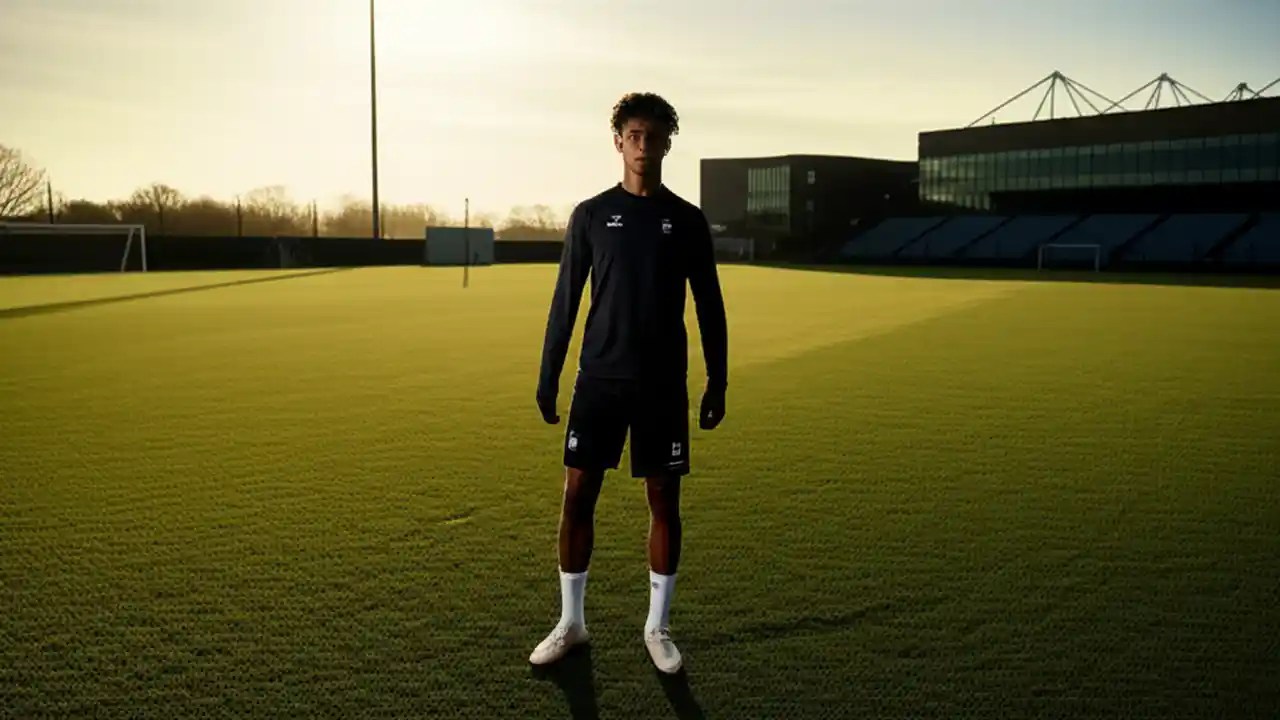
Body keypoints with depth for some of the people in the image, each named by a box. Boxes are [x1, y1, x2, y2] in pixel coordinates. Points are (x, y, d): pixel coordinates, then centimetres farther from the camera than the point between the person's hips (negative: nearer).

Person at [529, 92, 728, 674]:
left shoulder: (687, 220, 4)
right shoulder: (590, 215, 3)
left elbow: (709, 306, 7)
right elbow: (565, 300, 5)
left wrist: (717, 382, 3)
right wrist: (547, 376, 2)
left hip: (664, 384, 0)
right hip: (598, 379, 0)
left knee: (664, 500, 4)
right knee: (577, 496, 0)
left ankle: (657, 626, 19)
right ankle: (570, 622, 17)